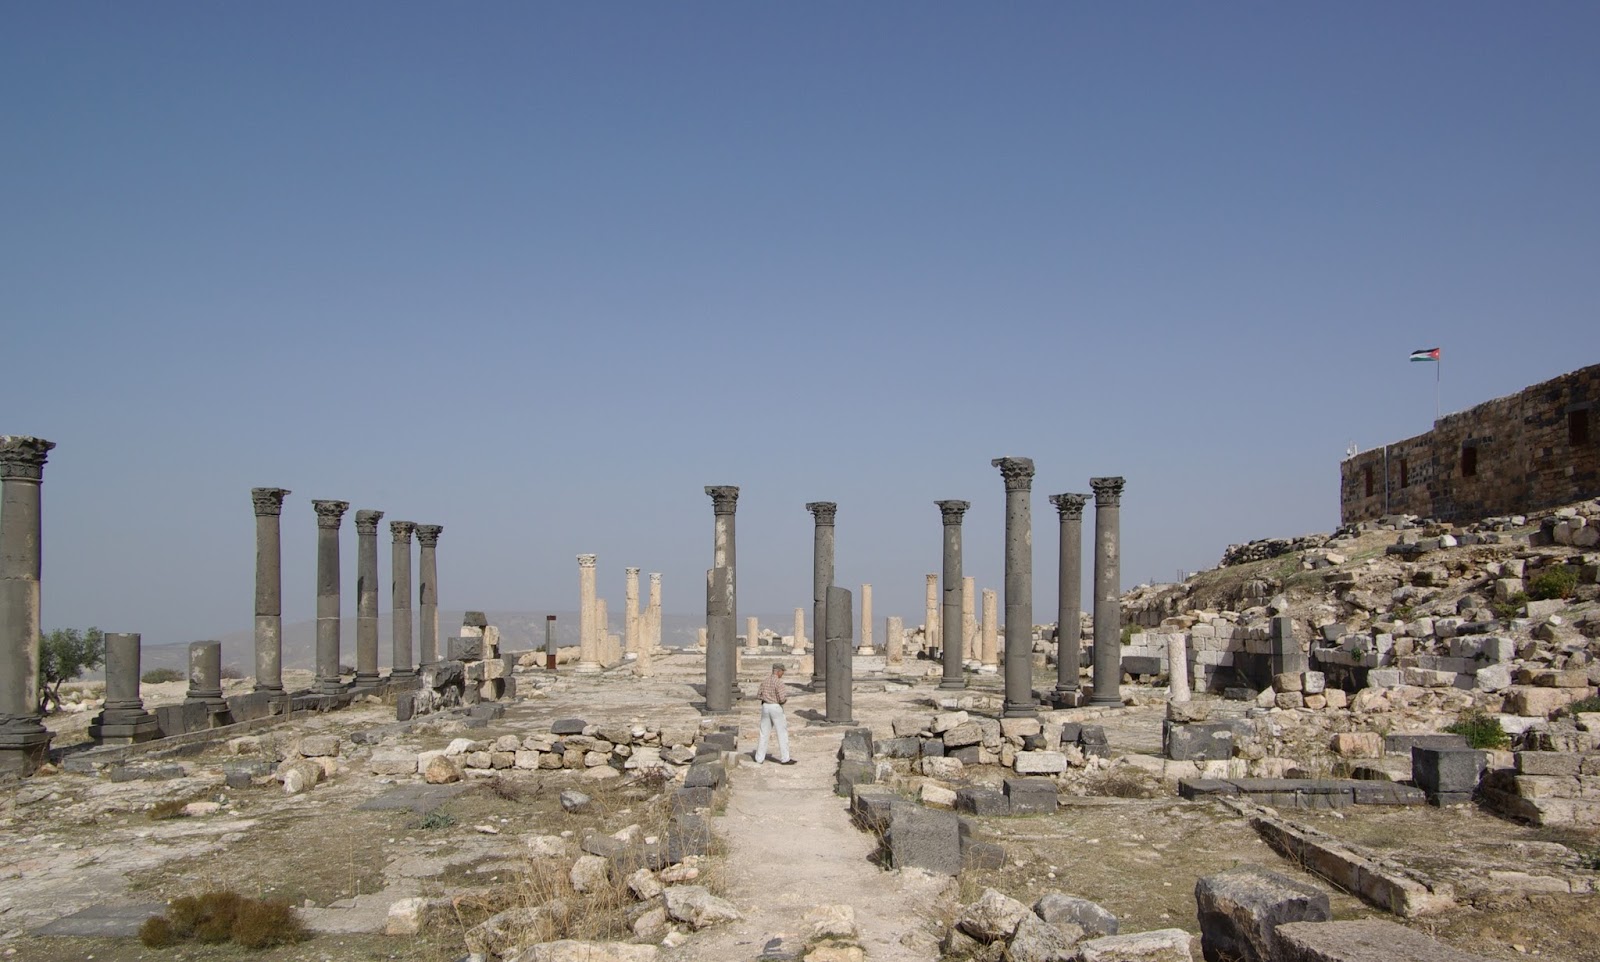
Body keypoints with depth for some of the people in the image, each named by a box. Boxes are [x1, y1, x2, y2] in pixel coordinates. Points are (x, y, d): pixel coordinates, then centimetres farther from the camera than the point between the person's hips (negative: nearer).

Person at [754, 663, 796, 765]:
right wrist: (786, 698, 2)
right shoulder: (779, 682, -15)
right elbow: (782, 699, -19)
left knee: (764, 733, 12)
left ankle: (759, 758, 13)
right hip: (776, 708, -7)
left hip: (765, 706, 7)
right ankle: (784, 759, 3)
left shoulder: (765, 681, 7)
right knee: (782, 733, 2)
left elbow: (759, 696, 10)